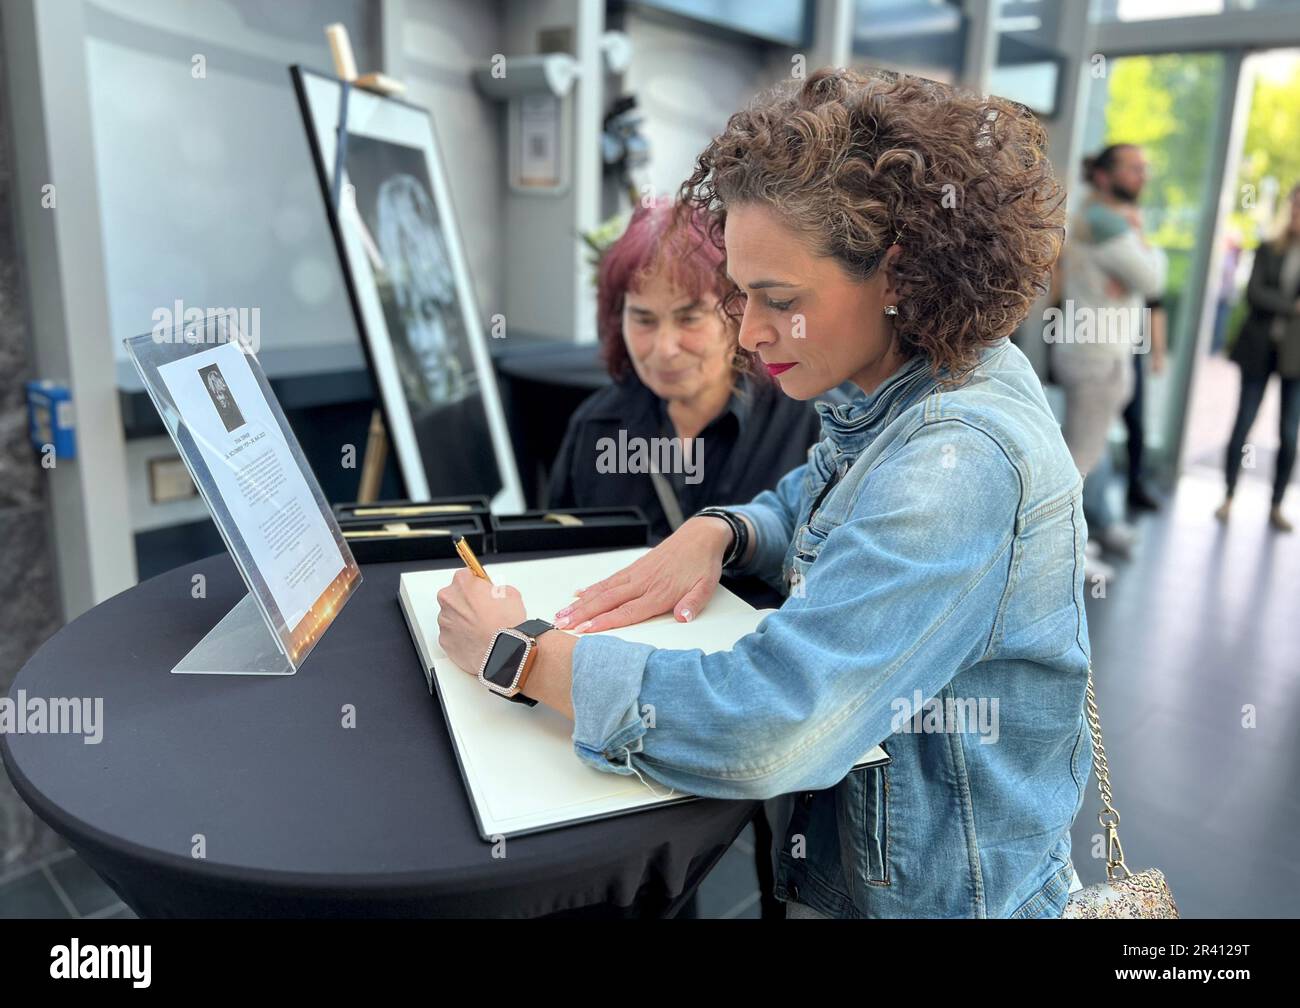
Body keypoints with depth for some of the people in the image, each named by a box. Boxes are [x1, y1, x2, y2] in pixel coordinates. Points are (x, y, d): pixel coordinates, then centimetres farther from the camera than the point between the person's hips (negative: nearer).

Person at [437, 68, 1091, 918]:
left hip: (924, 888, -7)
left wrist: (517, 651, -24)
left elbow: (767, 727, -37)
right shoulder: (913, 389, -2)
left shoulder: (958, 459, -30)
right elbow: (812, 505, 15)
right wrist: (714, 533, -7)